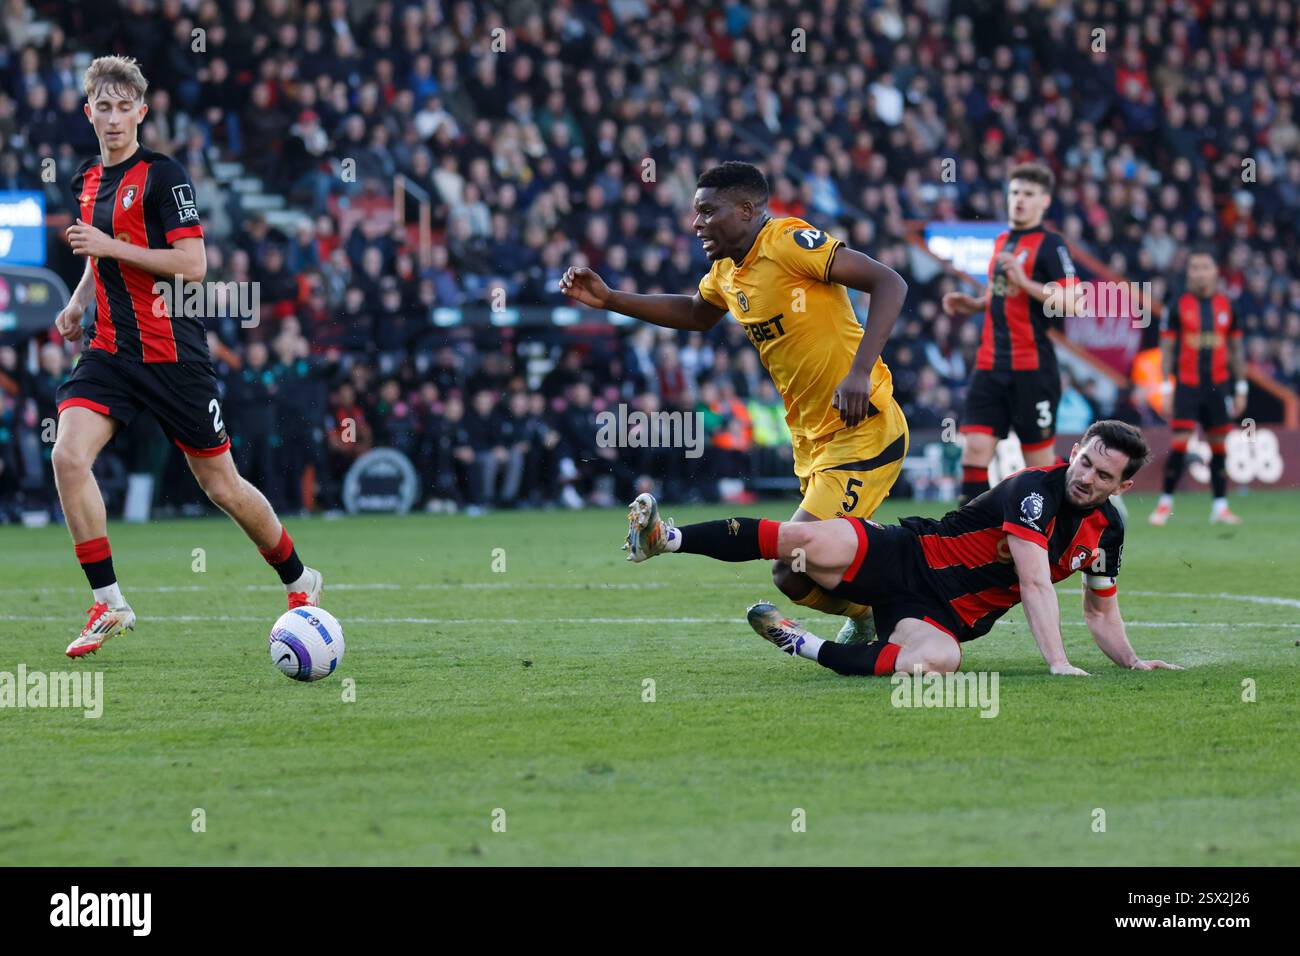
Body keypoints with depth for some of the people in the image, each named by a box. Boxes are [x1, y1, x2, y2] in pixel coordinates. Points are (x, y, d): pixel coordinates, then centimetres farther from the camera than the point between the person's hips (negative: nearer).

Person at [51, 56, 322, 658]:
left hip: (172, 353, -5)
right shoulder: (88, 180, 12)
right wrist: (79, 303, 14)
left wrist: (110, 247, -19)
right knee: (68, 456, -18)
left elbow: (193, 265, -17)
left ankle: (300, 581, 28)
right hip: (110, 351, 5)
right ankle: (109, 604, -10)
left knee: (220, 484, 4)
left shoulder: (163, 176, -9)